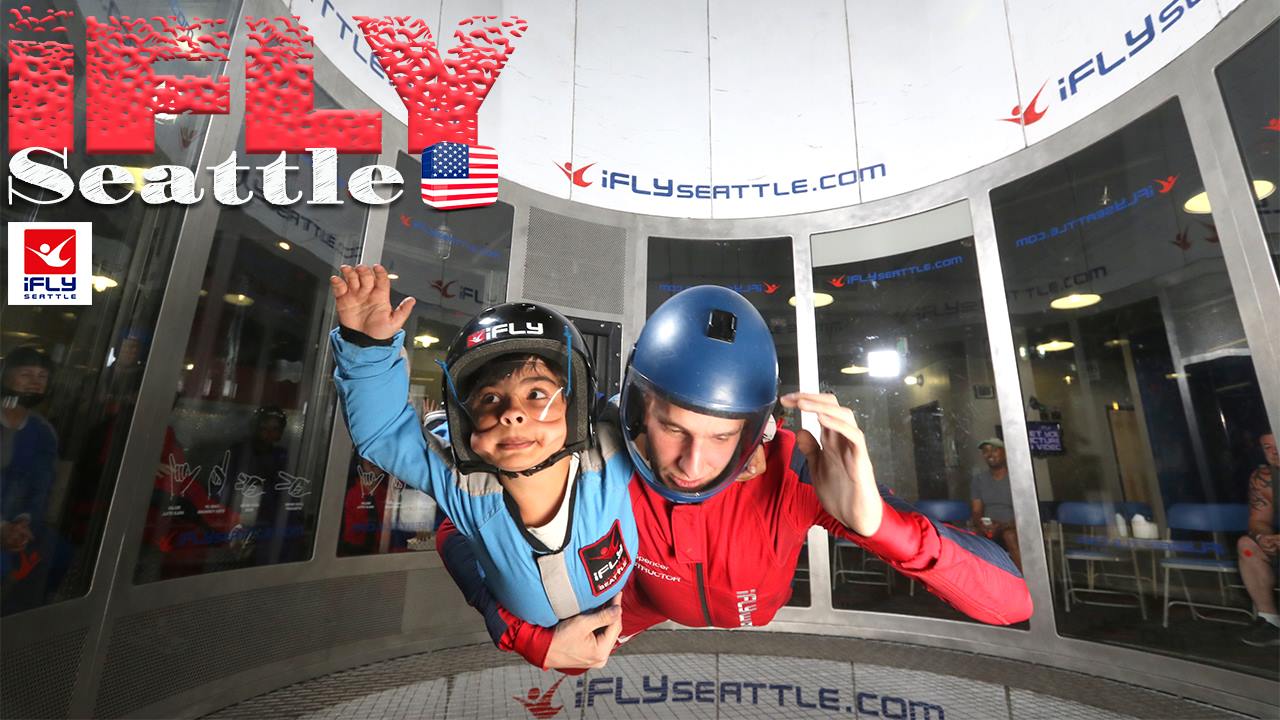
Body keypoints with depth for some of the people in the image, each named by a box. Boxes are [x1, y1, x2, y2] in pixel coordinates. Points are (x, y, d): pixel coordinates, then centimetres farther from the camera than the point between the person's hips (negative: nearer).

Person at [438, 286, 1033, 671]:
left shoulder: (795, 472, -38)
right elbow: (457, 532, -19)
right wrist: (531, 639, -32)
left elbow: (1011, 603, -36)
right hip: (640, 635, 2)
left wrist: (876, 522, -55)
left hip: (756, 635, -1)